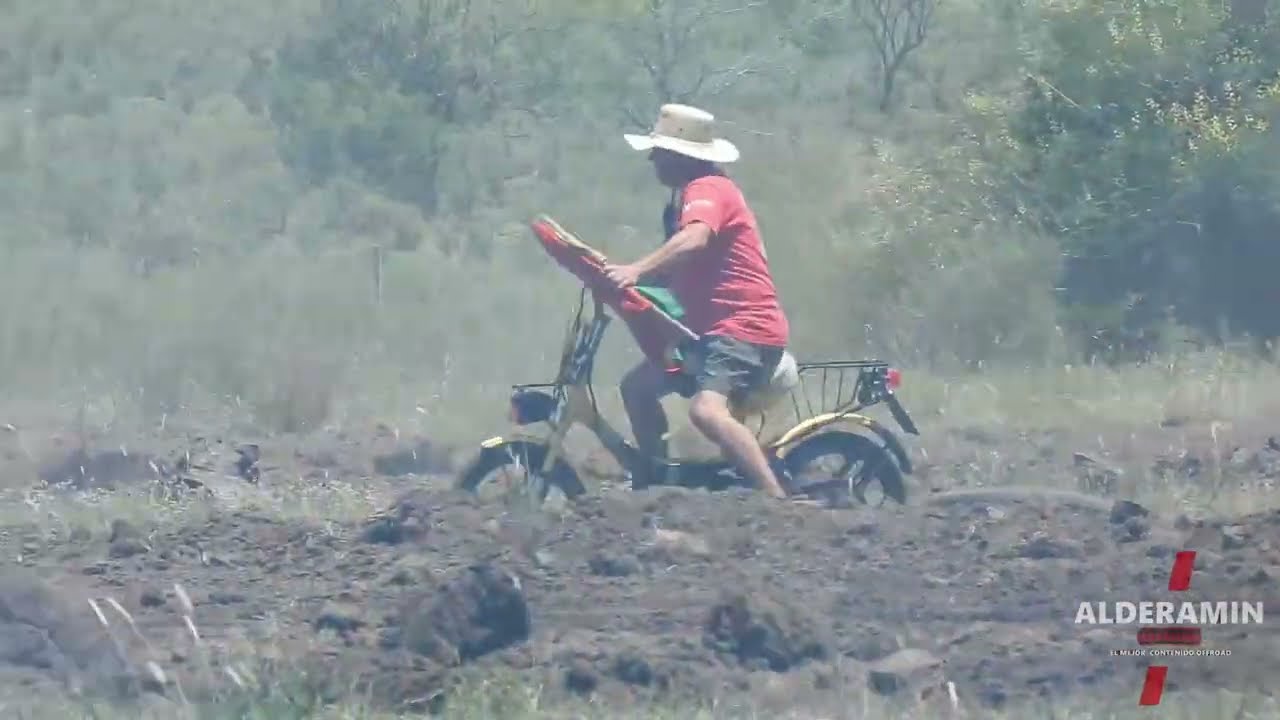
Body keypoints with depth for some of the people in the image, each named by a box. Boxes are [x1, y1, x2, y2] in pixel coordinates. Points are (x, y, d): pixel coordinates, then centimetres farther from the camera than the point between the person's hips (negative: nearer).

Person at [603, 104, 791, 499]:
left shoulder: (707, 189, -11)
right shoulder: (684, 197, 23)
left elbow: (694, 240, -33)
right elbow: (678, 271, 24)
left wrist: (636, 271, -44)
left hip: (744, 327, -11)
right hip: (711, 327, 11)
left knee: (707, 410, -31)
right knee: (638, 386, 14)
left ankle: (778, 500, -35)